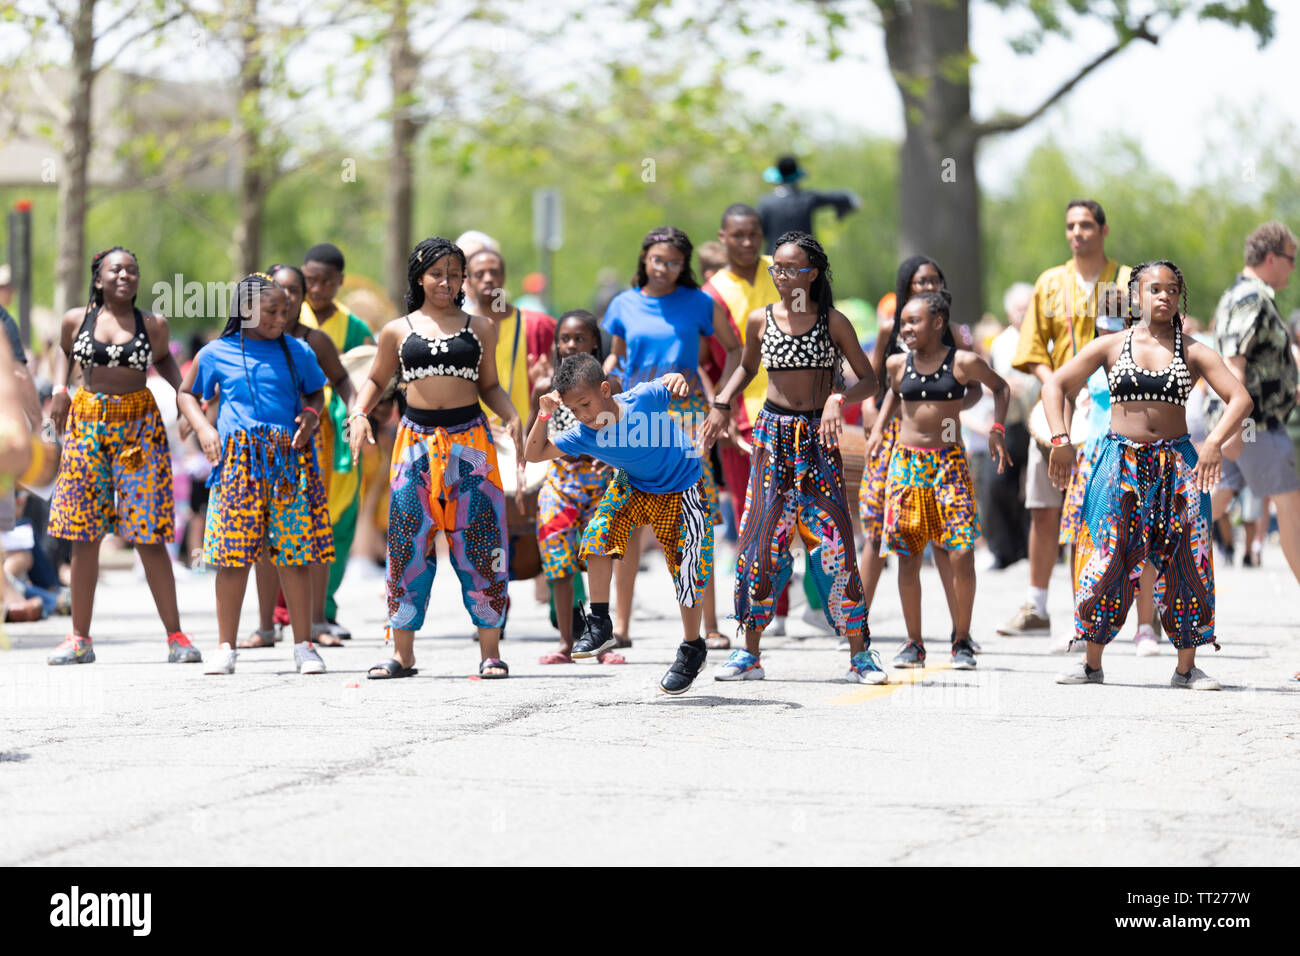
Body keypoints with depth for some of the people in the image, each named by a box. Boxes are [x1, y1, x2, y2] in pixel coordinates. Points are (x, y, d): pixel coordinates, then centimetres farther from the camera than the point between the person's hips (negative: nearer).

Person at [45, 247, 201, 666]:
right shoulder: (76, 319, 4)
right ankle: (79, 638, 9)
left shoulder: (153, 325, 2)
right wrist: (60, 387, 7)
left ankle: (175, 635, 0)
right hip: (86, 423, 1)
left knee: (148, 535, -5)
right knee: (83, 535, 2)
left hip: (139, 425, -1)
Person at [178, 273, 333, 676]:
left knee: (295, 553, -1)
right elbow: (186, 394, 15)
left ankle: (304, 646, 7)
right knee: (233, 555, -2)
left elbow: (316, 392, 19)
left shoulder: (297, 352, 7)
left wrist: (311, 414, -2)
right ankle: (226, 647, 7)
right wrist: (203, 427, -1)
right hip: (238, 460, -1)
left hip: (289, 460, 1)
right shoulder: (216, 354, 3)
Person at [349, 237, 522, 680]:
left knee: (479, 543, -3)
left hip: (470, 439, 0)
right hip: (416, 441, 0)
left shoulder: (480, 328, 9)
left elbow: (489, 386, 14)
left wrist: (512, 418, -3)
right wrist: (359, 413, 1)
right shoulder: (398, 331, 9)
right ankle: (402, 652, 6)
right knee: (408, 544, -1)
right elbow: (376, 380, 19)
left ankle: (489, 651, 4)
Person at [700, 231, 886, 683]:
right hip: (773, 434, 2)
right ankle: (749, 653, 7)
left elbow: (868, 379, 2)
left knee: (834, 543, -8)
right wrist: (721, 405, 9)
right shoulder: (760, 321, 5)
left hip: (819, 437, -2)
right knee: (761, 541, -1)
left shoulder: (833, 322, -2)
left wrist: (839, 399, -17)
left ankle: (860, 653, -1)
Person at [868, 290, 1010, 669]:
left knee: (961, 553, -10)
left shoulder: (963, 363, -5)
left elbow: (1000, 388, 12)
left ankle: (962, 640, 3)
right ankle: (914, 644, 11)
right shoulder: (898, 364, 4)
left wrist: (997, 430, 2)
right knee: (908, 557, 1)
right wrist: (878, 427, 15)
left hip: (949, 462, -3)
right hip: (907, 463, 3)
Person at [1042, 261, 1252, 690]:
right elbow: (1056, 385, 6)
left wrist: (1215, 442, -18)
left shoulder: (1193, 353, 5)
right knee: (1108, 558, -4)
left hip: (1176, 463, 0)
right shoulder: (1110, 346, 6)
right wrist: (1060, 440, -7)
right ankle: (1092, 662, 5)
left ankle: (1187, 666, 3)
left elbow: (1240, 398, -2)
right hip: (1121, 462, 0)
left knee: (1183, 561, -4)